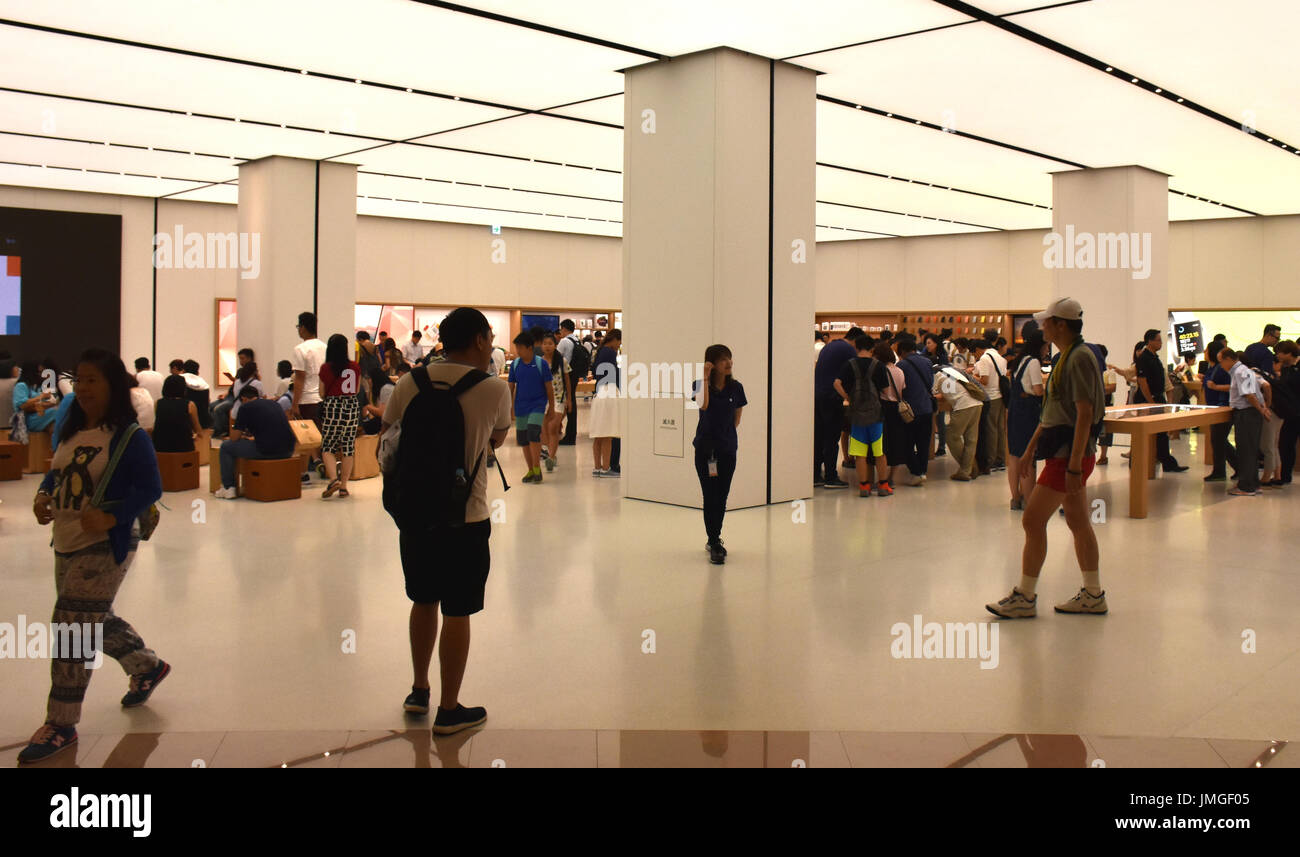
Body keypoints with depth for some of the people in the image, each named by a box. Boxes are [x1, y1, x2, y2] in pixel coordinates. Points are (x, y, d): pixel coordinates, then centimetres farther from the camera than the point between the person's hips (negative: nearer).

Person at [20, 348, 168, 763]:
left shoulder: (129, 436, -14)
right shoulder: (72, 430, 8)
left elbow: (150, 488, -17)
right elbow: (56, 473, 18)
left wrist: (110, 518, -28)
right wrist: (43, 497, -3)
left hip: (106, 546, -8)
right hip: (66, 544, 8)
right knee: (95, 621, 21)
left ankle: (61, 726, 6)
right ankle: (148, 667, 45)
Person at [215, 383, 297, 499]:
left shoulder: (245, 407, 3)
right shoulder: (274, 404, 21)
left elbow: (234, 438, 6)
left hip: (265, 451, -6)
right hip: (288, 451, 7)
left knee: (226, 447, 15)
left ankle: (228, 488, 17)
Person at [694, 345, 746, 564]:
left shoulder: (736, 388, 1)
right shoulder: (700, 385, -5)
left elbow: (737, 418, 11)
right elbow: (703, 405, -26)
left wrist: (726, 433, 2)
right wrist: (706, 378, -23)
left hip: (728, 449, 3)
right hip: (705, 448, -3)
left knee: (721, 497, 10)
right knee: (710, 496, -5)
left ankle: (713, 539, 26)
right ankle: (715, 545, -1)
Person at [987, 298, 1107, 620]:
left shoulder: (1080, 357, -16)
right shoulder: (1067, 356, 15)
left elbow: (1085, 414, -22)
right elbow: (1051, 411, 21)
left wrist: (1074, 465, -25)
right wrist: (1030, 448, 22)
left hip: (1070, 454, -10)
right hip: (1065, 454, 10)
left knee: (1033, 520, -7)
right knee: (1079, 522, 13)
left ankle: (1024, 598, -1)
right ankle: (1093, 595, 21)